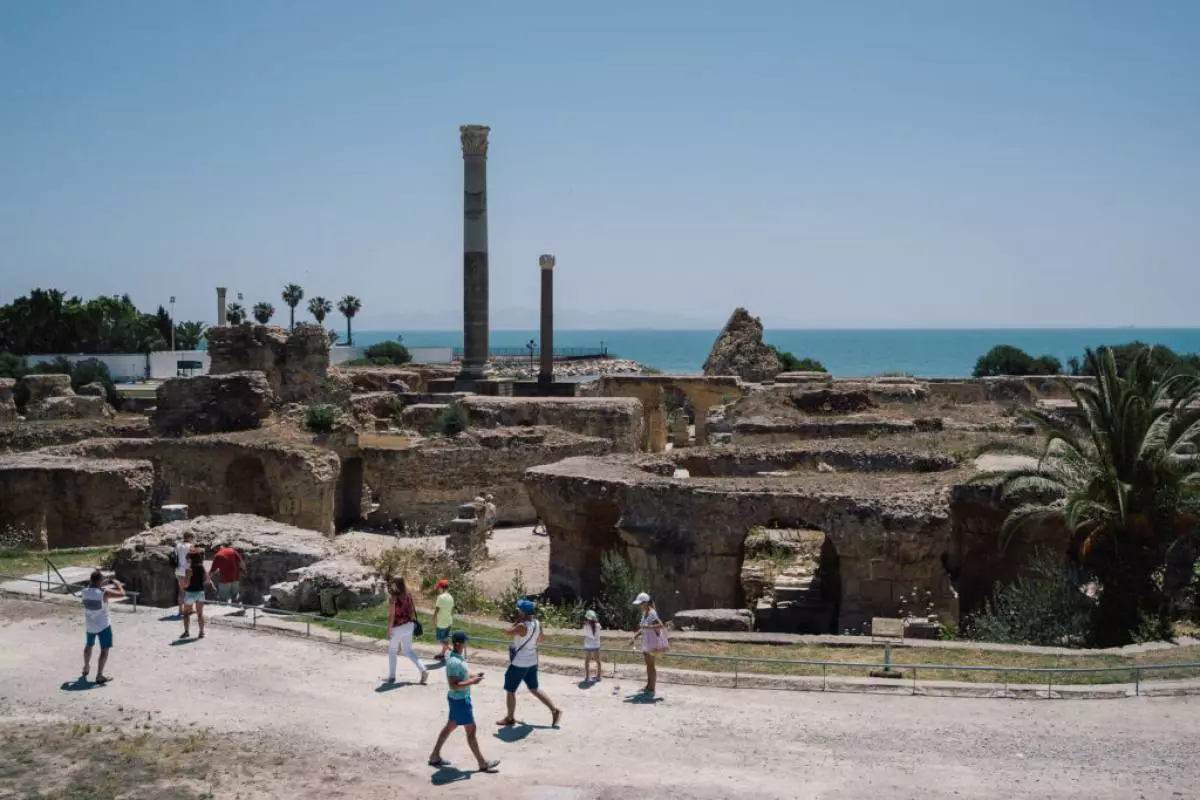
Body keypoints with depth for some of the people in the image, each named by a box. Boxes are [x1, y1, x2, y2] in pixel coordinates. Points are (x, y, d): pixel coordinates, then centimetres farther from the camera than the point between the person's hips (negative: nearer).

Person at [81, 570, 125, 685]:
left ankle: (86, 669, 46)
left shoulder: (85, 591, -8)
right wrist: (118, 584, -1)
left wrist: (91, 583, 24)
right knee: (104, 649, 2)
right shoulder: (104, 593, -22)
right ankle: (99, 676, -3)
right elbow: (122, 594, -17)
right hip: (103, 626, -6)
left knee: (89, 645, 27)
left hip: (89, 625, 6)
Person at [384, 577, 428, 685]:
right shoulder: (408, 596, 2)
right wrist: (413, 624, 16)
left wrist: (389, 631, -13)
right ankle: (423, 670, 5)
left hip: (398, 628, -6)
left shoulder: (393, 599, -18)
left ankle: (392, 677, 20)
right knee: (408, 651, 17)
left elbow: (391, 616, -18)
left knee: (392, 652, 12)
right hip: (408, 626, 6)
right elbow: (413, 611, 7)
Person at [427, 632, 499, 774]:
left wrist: (473, 675, 5)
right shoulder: (454, 662, -27)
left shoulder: (459, 657, 4)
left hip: (460, 698, 10)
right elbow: (453, 685, -29)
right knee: (471, 730, 0)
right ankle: (482, 763, 9)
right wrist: (472, 682, -25)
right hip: (460, 700, -10)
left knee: (450, 727, 20)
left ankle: (435, 756, 30)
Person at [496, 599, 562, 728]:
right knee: (534, 689, 19)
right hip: (532, 662, 8)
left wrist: (517, 621, -9)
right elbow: (542, 639, 15)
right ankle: (555, 710, 13)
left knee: (510, 690, 9)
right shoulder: (538, 624, 0)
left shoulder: (522, 626, -25)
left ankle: (510, 718, 19)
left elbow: (507, 633, -13)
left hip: (519, 663, -8)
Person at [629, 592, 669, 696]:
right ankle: (649, 685, 27)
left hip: (652, 642, -9)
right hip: (646, 643, 9)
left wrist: (646, 627, -31)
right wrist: (634, 637, 13)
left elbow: (661, 625, -29)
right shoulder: (644, 613, 10)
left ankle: (652, 688, 5)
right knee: (648, 664, 17)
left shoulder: (652, 613, -19)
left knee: (651, 665, -2)